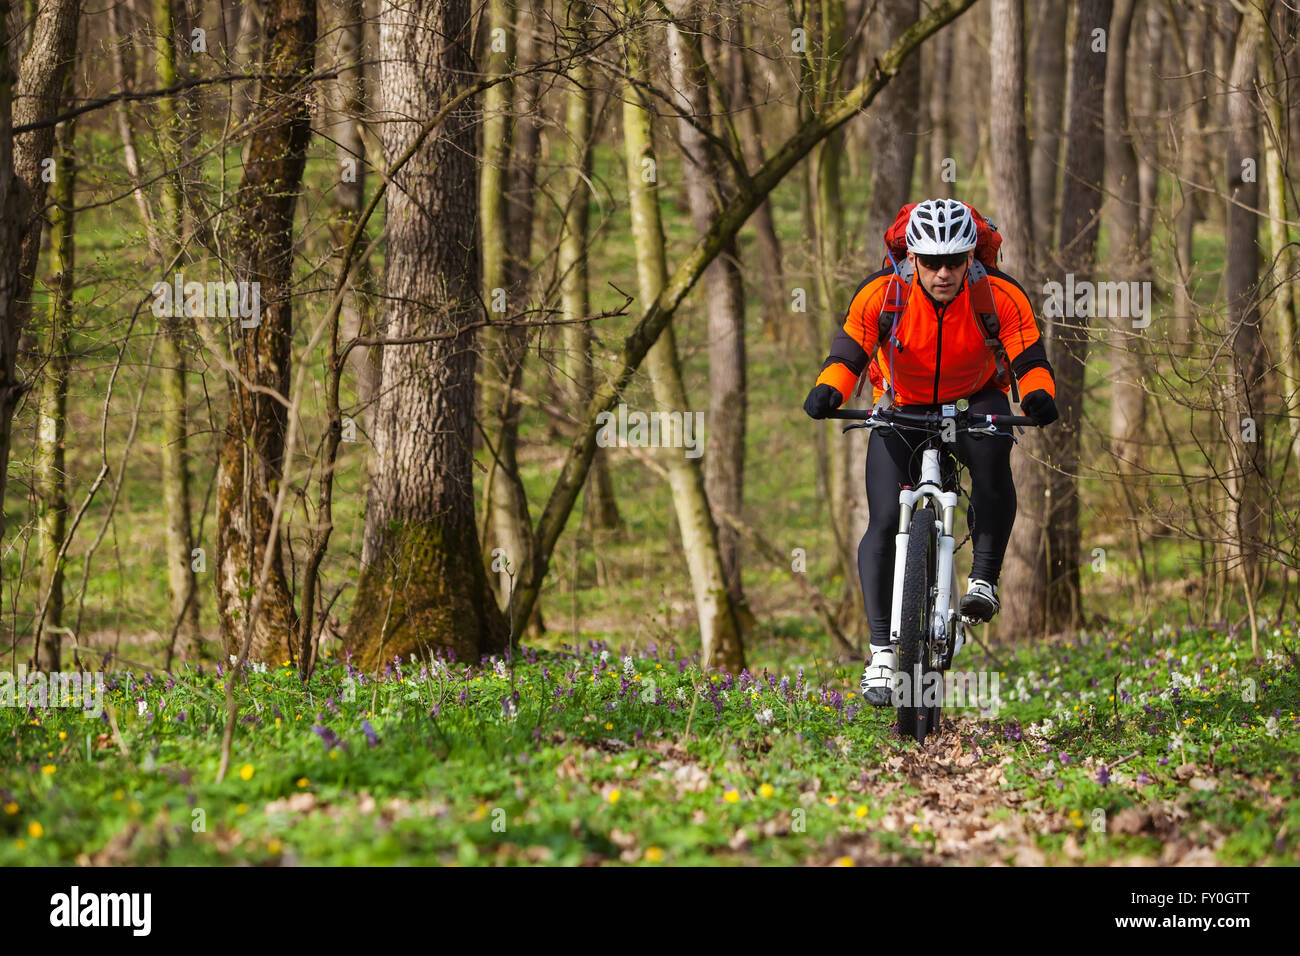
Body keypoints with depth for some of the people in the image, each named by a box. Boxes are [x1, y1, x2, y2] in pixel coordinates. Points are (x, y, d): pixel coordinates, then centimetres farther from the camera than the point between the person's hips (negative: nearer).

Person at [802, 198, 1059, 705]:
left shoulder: (1000, 296, -25)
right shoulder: (881, 293, -25)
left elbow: (1029, 359, -26)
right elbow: (849, 351, -23)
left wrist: (1039, 394, -48)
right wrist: (828, 390, -44)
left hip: (974, 402, 0)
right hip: (902, 409, 1)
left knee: (992, 460, -35)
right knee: (885, 522, -15)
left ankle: (984, 578, -16)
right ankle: (882, 650, -8)